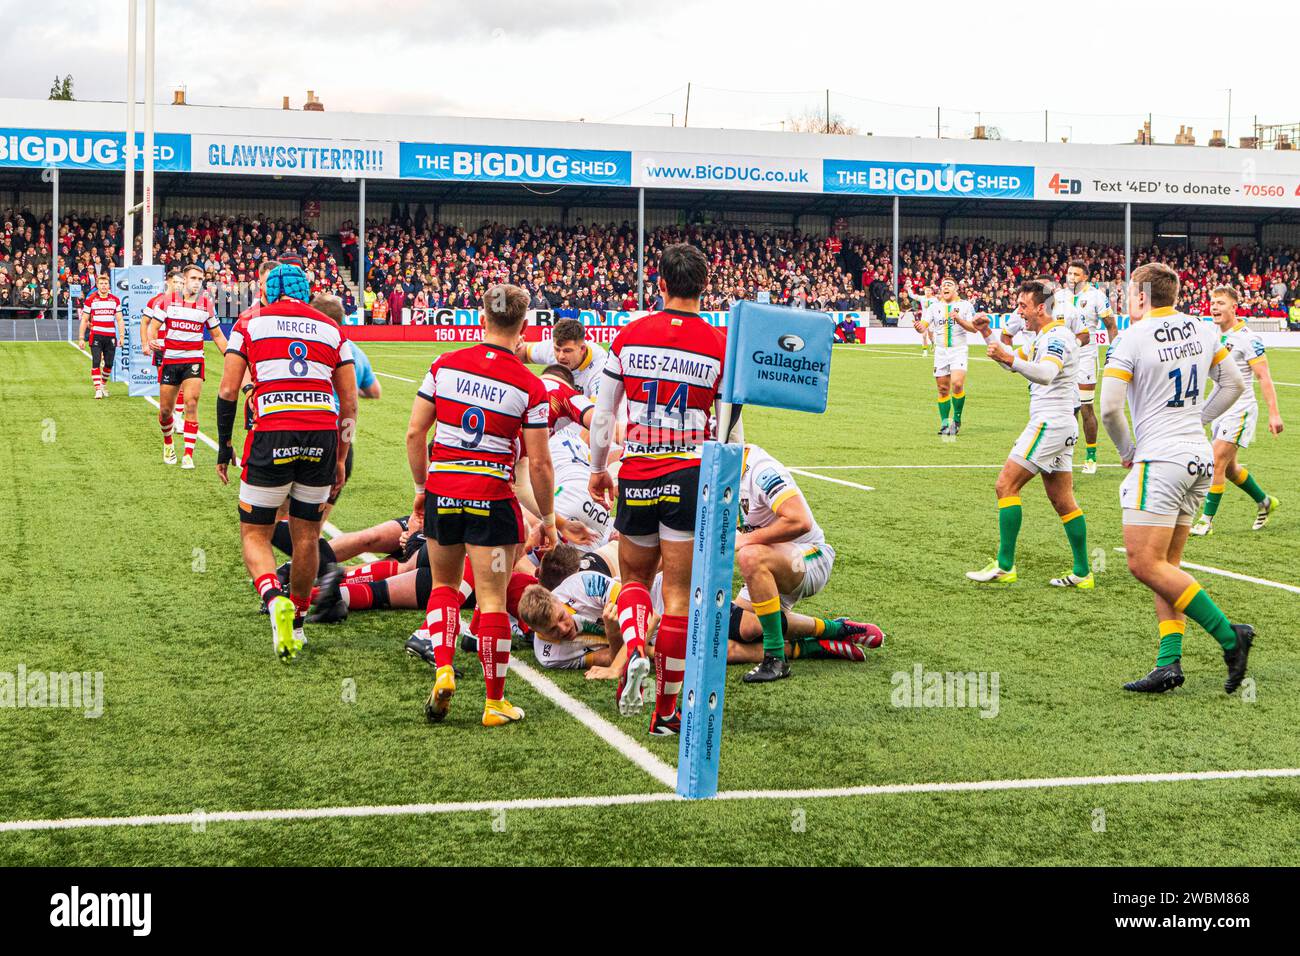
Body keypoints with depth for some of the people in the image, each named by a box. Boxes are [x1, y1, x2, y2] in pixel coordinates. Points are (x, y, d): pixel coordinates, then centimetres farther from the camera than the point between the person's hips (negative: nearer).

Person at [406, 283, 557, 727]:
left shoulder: (444, 366, -1)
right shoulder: (530, 386, -8)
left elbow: (414, 433, 1)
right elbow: (539, 463, -7)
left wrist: (422, 487, 14)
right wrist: (548, 517, 6)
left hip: (442, 491, 3)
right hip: (492, 498, -3)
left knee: (444, 584, 22)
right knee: (492, 598, 4)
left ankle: (443, 671, 4)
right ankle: (495, 703, 11)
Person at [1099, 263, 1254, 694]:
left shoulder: (1131, 339, -10)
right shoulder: (1202, 329, 10)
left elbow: (1109, 408, -14)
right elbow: (1234, 384, 18)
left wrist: (1126, 450, 2)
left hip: (1159, 460, -8)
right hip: (1200, 459, 8)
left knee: (1145, 564, -8)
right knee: (1167, 564, 11)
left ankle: (1228, 635, -10)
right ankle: (1169, 663, 4)